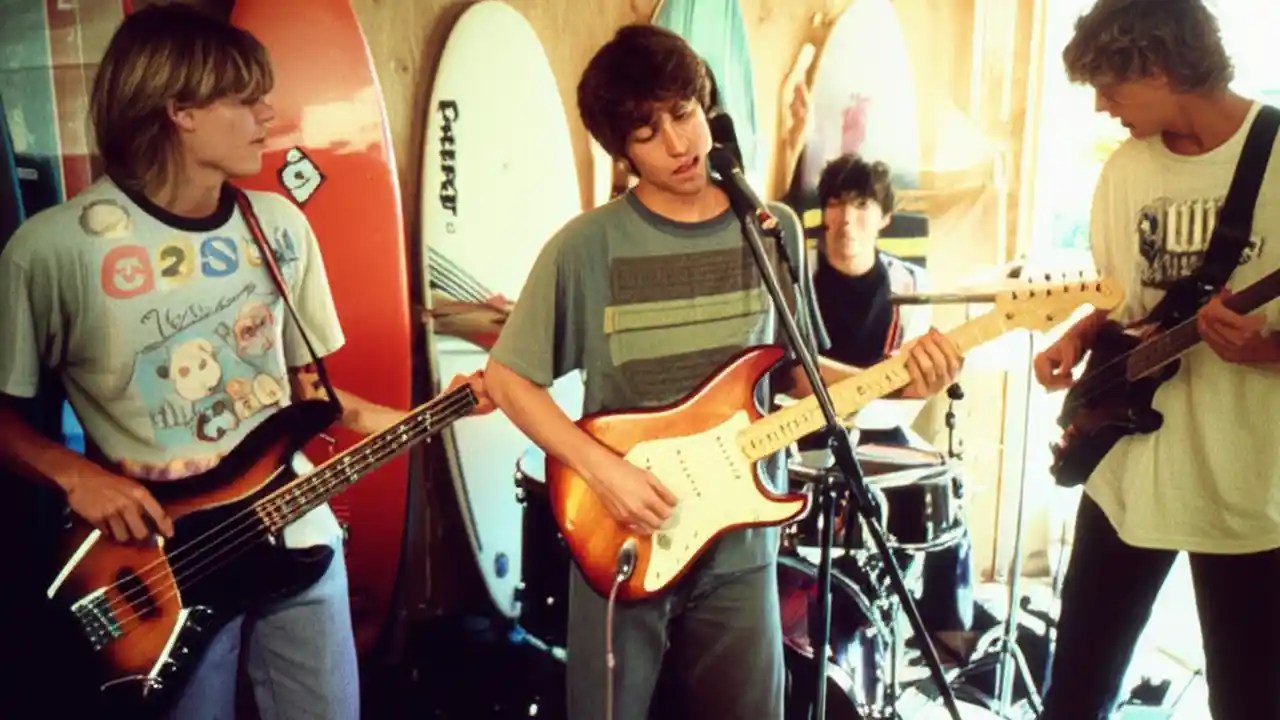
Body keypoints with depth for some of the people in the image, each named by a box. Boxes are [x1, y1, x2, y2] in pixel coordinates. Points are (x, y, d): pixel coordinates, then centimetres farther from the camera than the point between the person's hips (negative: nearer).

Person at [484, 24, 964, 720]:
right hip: (621, 545, -2)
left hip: (739, 545, 3)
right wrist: (601, 469, -18)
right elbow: (508, 378, -7)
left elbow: (791, 366, 8)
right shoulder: (588, 245, -12)